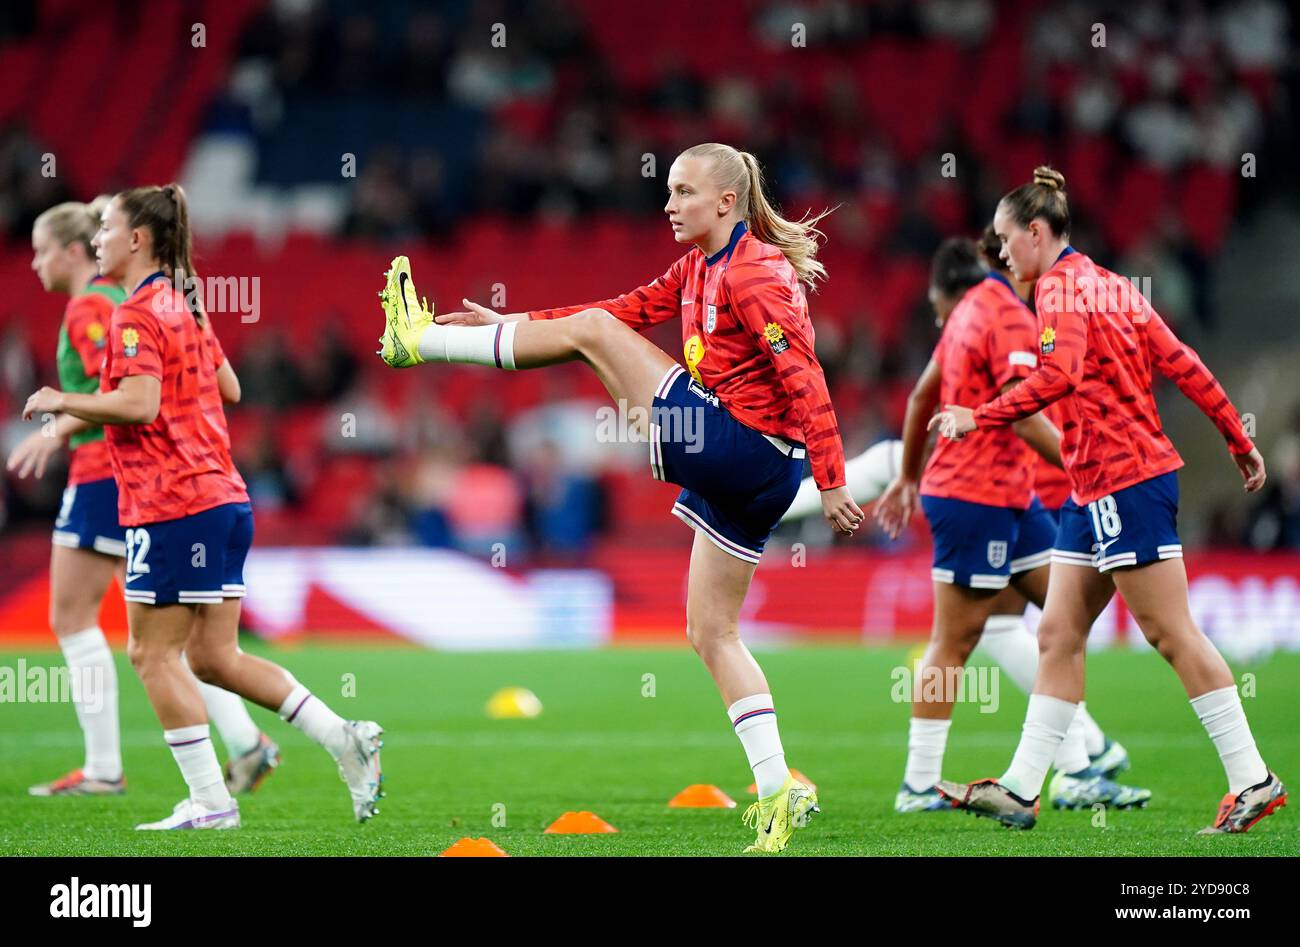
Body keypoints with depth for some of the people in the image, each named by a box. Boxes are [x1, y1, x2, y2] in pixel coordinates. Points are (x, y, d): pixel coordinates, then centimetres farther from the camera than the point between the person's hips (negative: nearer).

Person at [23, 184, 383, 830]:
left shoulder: (136, 317, -12)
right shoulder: (184, 307, 17)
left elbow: (138, 405, -23)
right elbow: (227, 387, 26)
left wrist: (61, 402, -12)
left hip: (172, 507, -9)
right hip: (223, 498, 9)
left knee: (154, 654, -1)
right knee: (214, 658, 11)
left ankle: (210, 801, -2)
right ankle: (347, 741, 4)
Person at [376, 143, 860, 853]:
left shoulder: (755, 274, -13)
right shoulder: (697, 268, 16)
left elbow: (804, 379, -17)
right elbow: (628, 312, 23)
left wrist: (832, 482, -21)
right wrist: (515, 325, 19)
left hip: (742, 443, -10)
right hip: (739, 472, 10)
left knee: (590, 333, -3)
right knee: (712, 633, 10)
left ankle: (421, 340, 9)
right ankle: (778, 793, 7)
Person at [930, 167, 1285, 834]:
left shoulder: (1060, 285, -10)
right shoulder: (1111, 285, 17)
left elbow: (1059, 375, -26)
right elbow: (1182, 365, 16)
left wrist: (980, 418, -21)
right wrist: (1239, 441, 19)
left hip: (1123, 479, -10)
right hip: (1094, 489, 10)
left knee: (1172, 634, -7)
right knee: (1058, 636, 8)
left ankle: (1253, 780, -5)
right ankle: (1021, 790, 8)